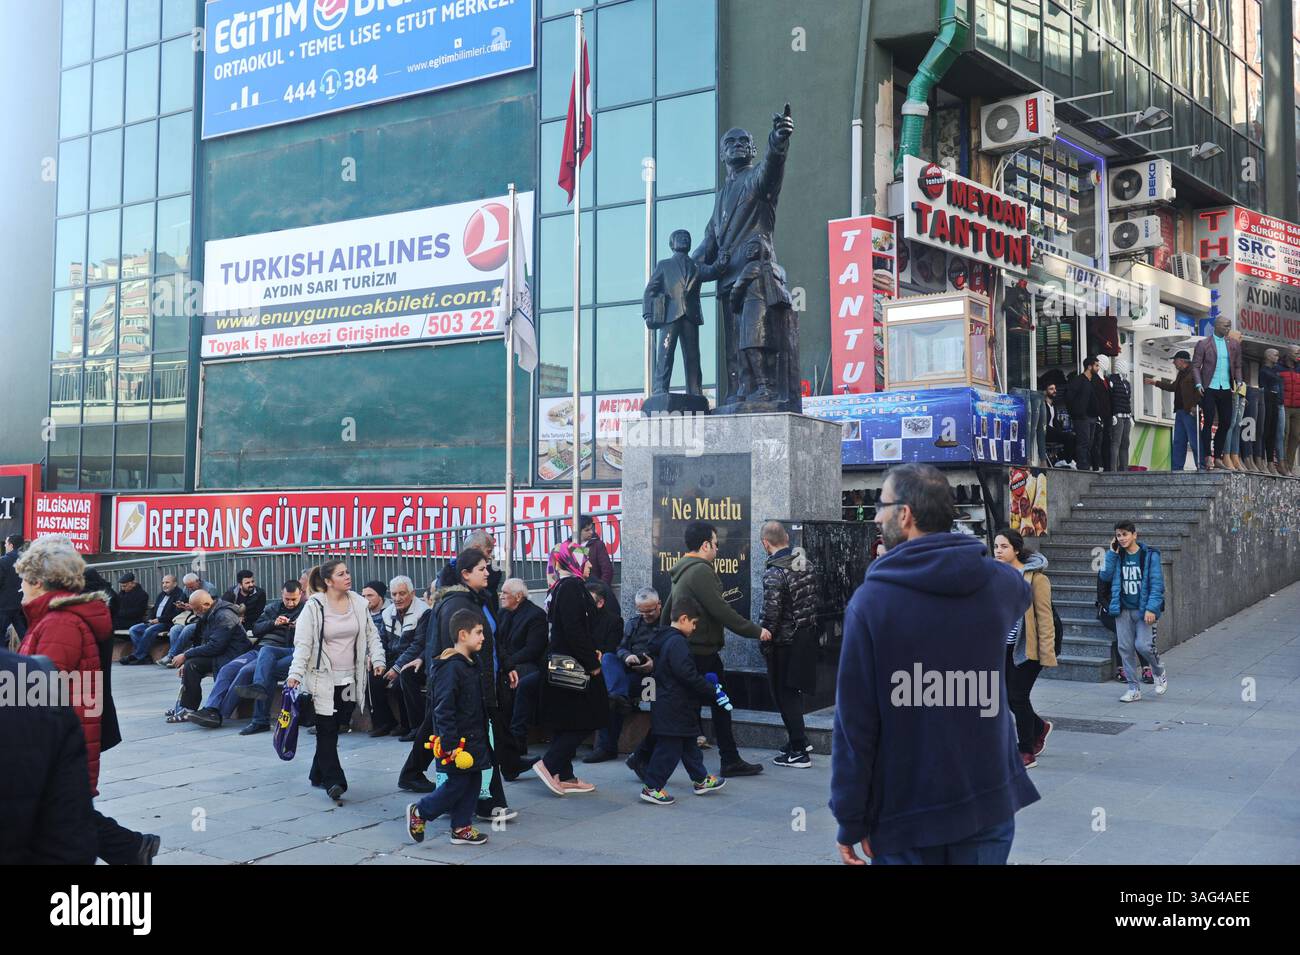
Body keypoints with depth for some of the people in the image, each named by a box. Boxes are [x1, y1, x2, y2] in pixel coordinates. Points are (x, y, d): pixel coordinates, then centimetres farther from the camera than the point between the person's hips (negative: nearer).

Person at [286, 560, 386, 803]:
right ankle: (334, 781, -8)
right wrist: (296, 673, -19)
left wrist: (377, 659, -1)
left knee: (334, 729, 10)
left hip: (349, 680, 4)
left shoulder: (359, 603, 6)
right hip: (323, 678, -4)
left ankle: (319, 775, 25)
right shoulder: (314, 607, -8)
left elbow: (371, 634, 12)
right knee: (327, 730, -8)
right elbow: (303, 643, -10)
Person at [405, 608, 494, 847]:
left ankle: (461, 828, 20)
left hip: (473, 737, 9)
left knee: (473, 782, 11)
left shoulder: (473, 662, 10)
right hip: (458, 741, -9)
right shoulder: (451, 668, -21)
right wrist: (450, 744, -22)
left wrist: (481, 735, 21)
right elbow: (443, 709, -22)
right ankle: (419, 812, 16)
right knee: (458, 784, -1)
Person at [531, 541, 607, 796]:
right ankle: (549, 765, -9)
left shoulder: (560, 587, 15)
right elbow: (575, 630, -22)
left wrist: (591, 651, 14)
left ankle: (565, 777, 16)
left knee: (564, 723, 12)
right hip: (574, 667, -10)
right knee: (584, 721, -4)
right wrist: (592, 663, -17)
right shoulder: (571, 587, -15)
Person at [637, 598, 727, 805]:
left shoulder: (663, 639, 12)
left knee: (688, 744, 19)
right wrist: (711, 691, -17)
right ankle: (652, 787, 2)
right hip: (674, 708, -11)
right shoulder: (677, 642, -20)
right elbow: (688, 674, -26)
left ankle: (700, 780, 30)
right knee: (669, 748, -4)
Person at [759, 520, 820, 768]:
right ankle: (798, 740, 31)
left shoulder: (774, 574, -20)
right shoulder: (806, 564, 4)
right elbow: (816, 600, 10)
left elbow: (771, 615, -20)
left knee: (785, 695, 3)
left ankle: (798, 752, 6)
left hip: (785, 643, -8)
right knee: (795, 691, 21)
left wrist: (765, 644, -9)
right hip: (808, 635, 8)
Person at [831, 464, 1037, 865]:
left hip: (905, 810, -3)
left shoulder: (870, 599, -16)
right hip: (989, 801, 4)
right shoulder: (1001, 582, -3)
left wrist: (849, 821, -6)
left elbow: (854, 722, -15)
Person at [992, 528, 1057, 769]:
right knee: (1006, 697, 8)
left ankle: (1027, 753, 14)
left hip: (1026, 647, -6)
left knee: (1017, 697, -3)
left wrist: (1046, 653, -15)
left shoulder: (1035, 577, -10)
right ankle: (1041, 727, 35)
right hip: (1003, 647, 6)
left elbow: (1044, 616, -12)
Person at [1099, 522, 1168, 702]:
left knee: (1143, 645, -13)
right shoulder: (1117, 556, 8)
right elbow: (1104, 576, -2)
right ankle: (1134, 689, 13)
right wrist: (1112, 553, -6)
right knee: (1125, 649, 3)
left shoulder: (1149, 555, -5)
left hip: (1143, 609, -4)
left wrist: (1151, 608, -18)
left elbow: (1156, 584, -9)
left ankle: (1159, 671, 19)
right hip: (1123, 610, 4)